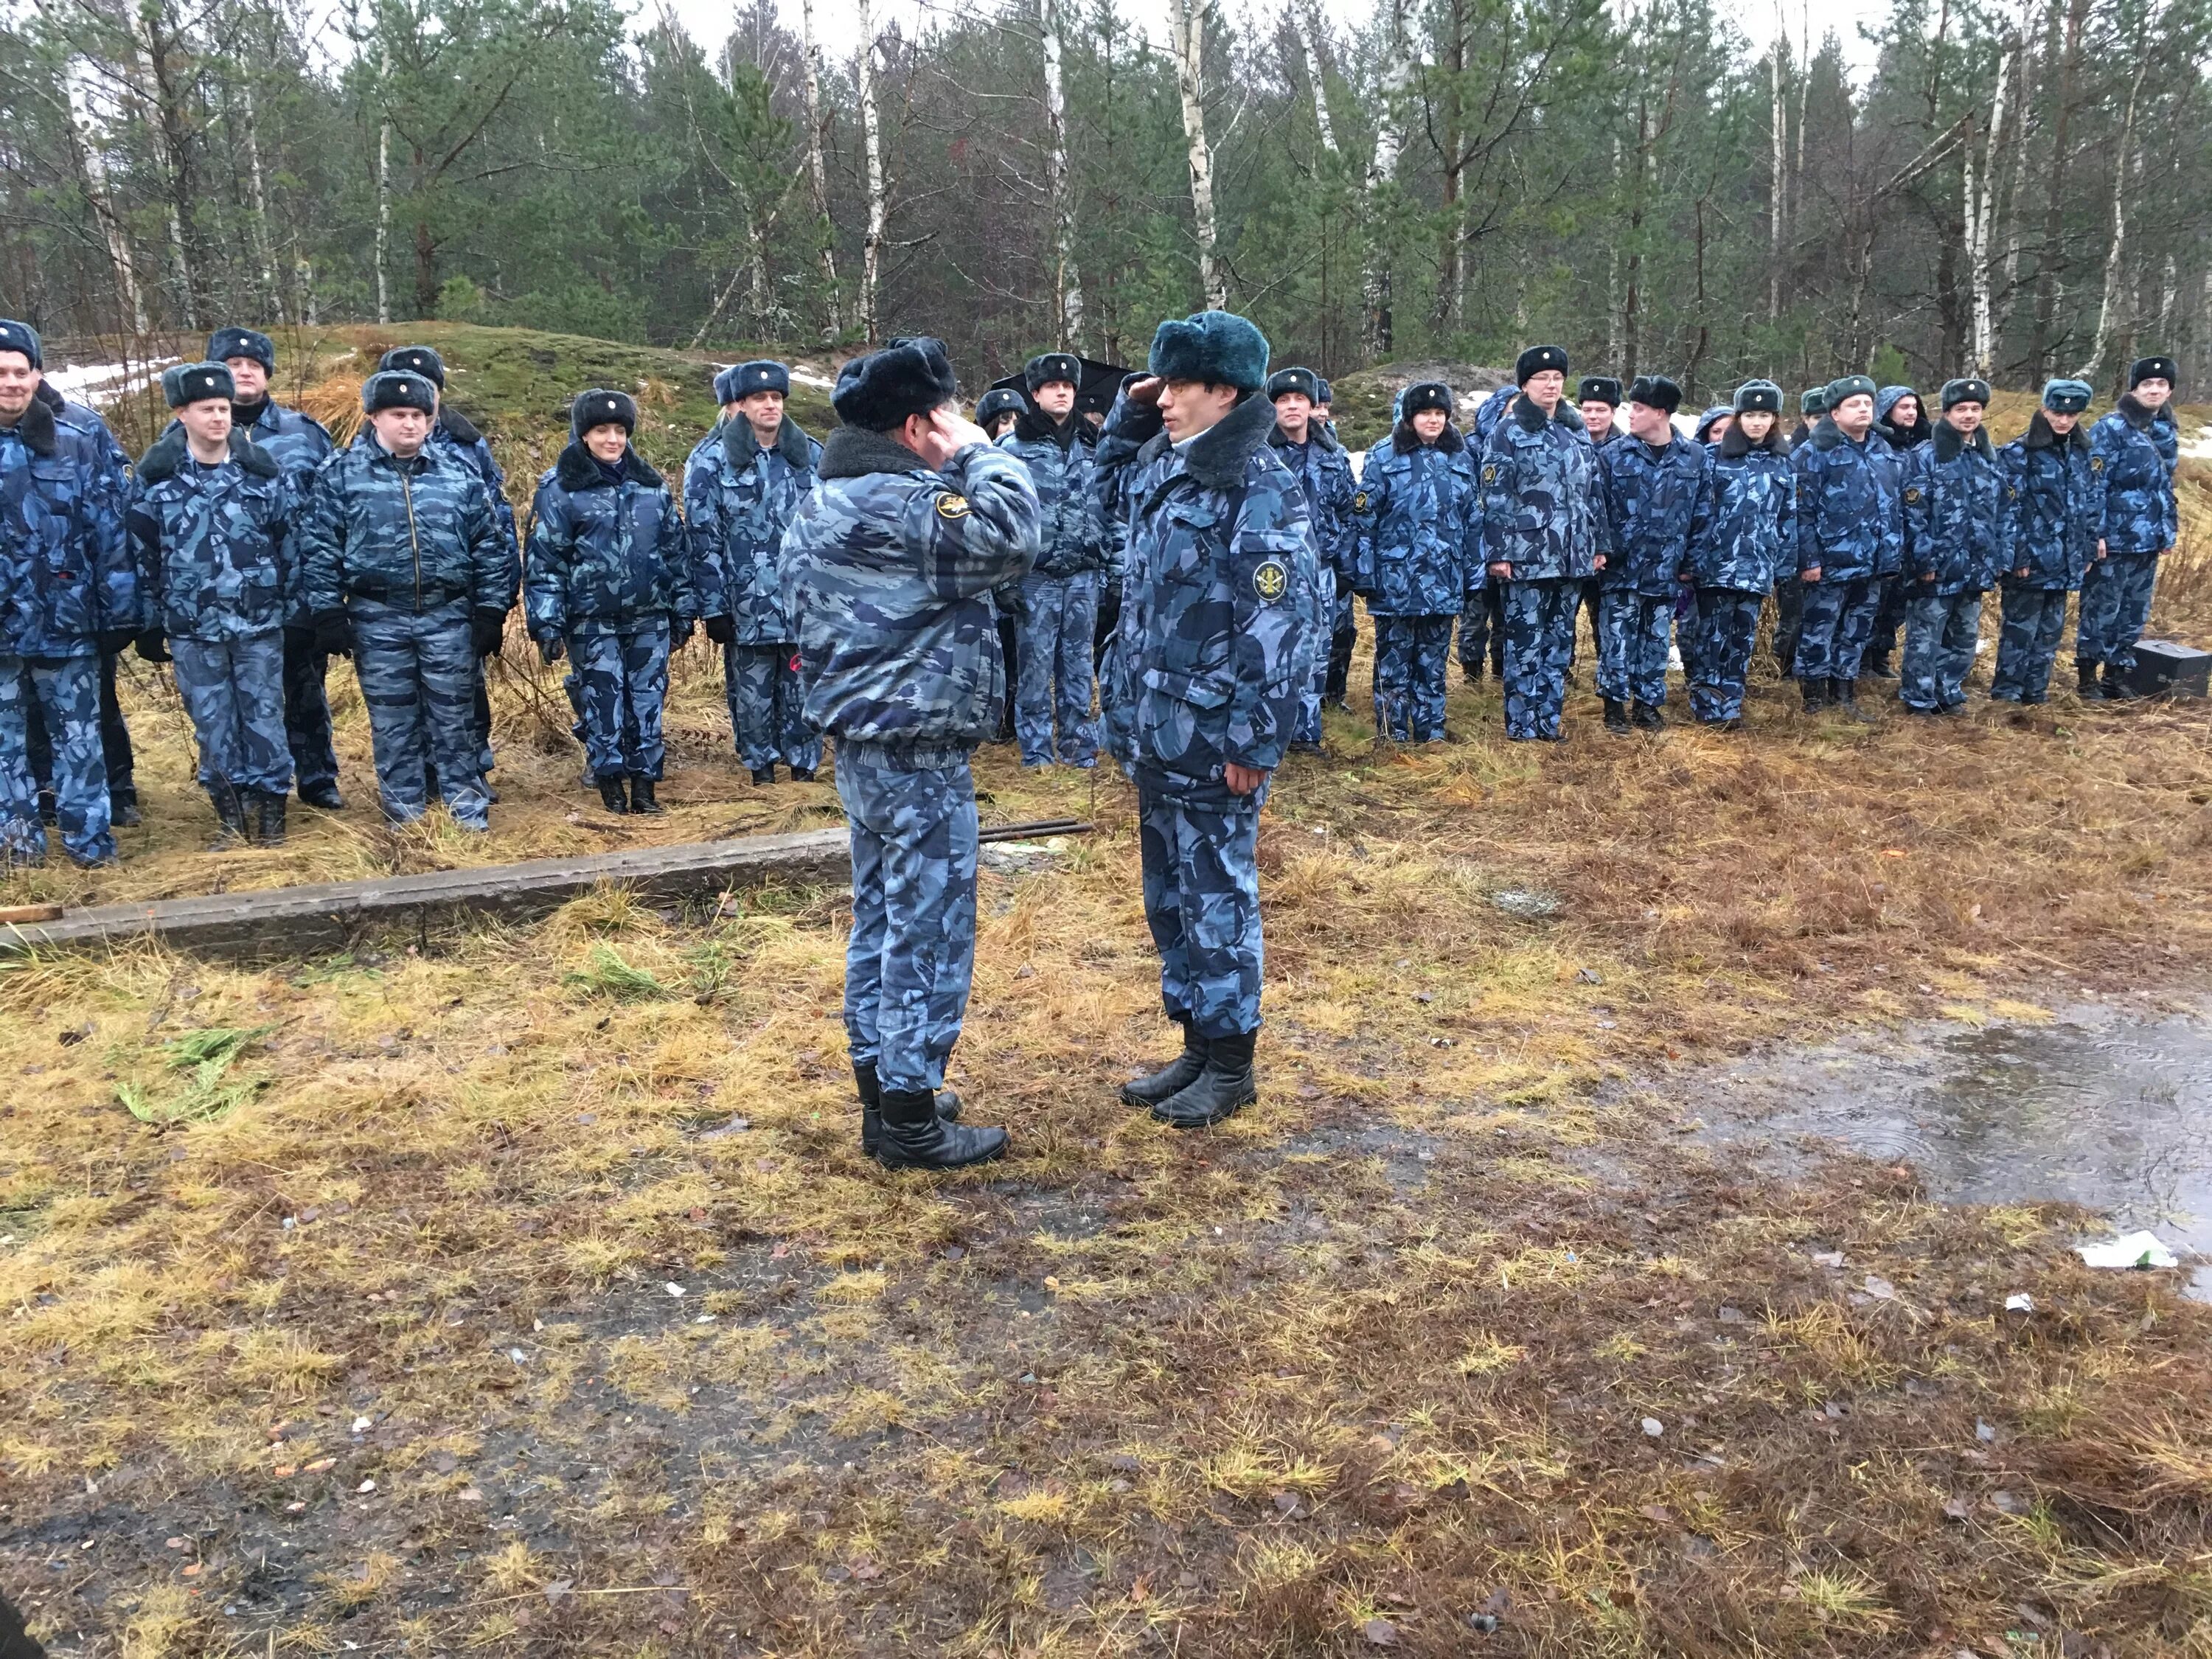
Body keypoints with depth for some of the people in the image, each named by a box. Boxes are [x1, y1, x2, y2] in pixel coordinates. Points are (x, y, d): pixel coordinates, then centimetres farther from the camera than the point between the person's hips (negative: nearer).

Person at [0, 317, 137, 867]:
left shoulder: (79, 444, 0)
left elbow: (109, 533, 1)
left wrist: (121, 612, -1)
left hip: (66, 622, -1)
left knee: (77, 735, 6)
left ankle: (87, 834, 15)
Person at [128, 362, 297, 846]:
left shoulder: (264, 471, -2)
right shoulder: (155, 477, -1)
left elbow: (290, 544, 3)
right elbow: (143, 555, 5)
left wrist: (292, 611, 2)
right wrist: (153, 625, 5)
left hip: (260, 624, -1)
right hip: (192, 629, 1)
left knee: (265, 718, 5)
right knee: (213, 724, 8)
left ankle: (270, 812, 17)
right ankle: (229, 815, 21)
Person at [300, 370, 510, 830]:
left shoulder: (459, 470, 4)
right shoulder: (341, 473, 0)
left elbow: (490, 545, 6)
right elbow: (320, 549, 1)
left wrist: (490, 611, 2)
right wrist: (329, 615, -4)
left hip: (448, 615, 0)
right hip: (377, 619, 0)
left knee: (453, 717, 6)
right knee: (392, 722, 7)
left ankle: (467, 810, 13)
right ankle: (404, 817, 17)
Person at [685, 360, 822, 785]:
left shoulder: (810, 455, 9)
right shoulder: (710, 462, -1)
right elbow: (703, 540, -3)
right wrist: (713, 608, -7)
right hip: (747, 606, -2)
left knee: (804, 689, 4)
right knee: (752, 694, 5)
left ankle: (804, 769, 17)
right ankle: (761, 769, 20)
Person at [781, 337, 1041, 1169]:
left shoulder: (823, 501, 11)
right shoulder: (899, 506, -20)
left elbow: (804, 620, 17)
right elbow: (1012, 538, -29)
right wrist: (983, 454, -13)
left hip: (861, 745, 10)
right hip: (919, 755, -10)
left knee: (880, 919, 17)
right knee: (929, 931, -1)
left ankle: (883, 1092, 28)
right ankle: (910, 1121, 8)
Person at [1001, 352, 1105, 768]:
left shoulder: (1088, 446, 12)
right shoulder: (1014, 448, -2)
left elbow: (1104, 507, 16)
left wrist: (1107, 568, 12)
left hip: (1084, 575, 4)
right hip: (1036, 577, -4)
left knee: (1079, 664, 8)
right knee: (1035, 666, 0)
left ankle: (1078, 745, 16)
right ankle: (1036, 751, 7)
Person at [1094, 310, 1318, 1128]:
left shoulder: (1263, 493, -17)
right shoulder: (1166, 466, 9)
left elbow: (1284, 628, -20)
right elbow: (1110, 481, 33)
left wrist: (1255, 744, -20)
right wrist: (1130, 412, 14)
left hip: (1215, 743, -9)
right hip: (1155, 730, 9)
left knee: (1217, 898, 3)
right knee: (1168, 896, 16)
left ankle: (1231, 1063, 18)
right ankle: (1195, 1043, 31)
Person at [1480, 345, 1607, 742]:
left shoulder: (1577, 430, 15)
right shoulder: (1509, 432, -2)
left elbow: (1595, 491, 18)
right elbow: (1495, 497, -7)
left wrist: (1599, 544, 13)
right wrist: (1497, 553, -13)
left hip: (1573, 556, 6)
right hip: (1528, 556, -6)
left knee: (1560, 639, 9)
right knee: (1526, 640, -4)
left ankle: (1549, 720, 16)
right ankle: (1522, 724, 3)